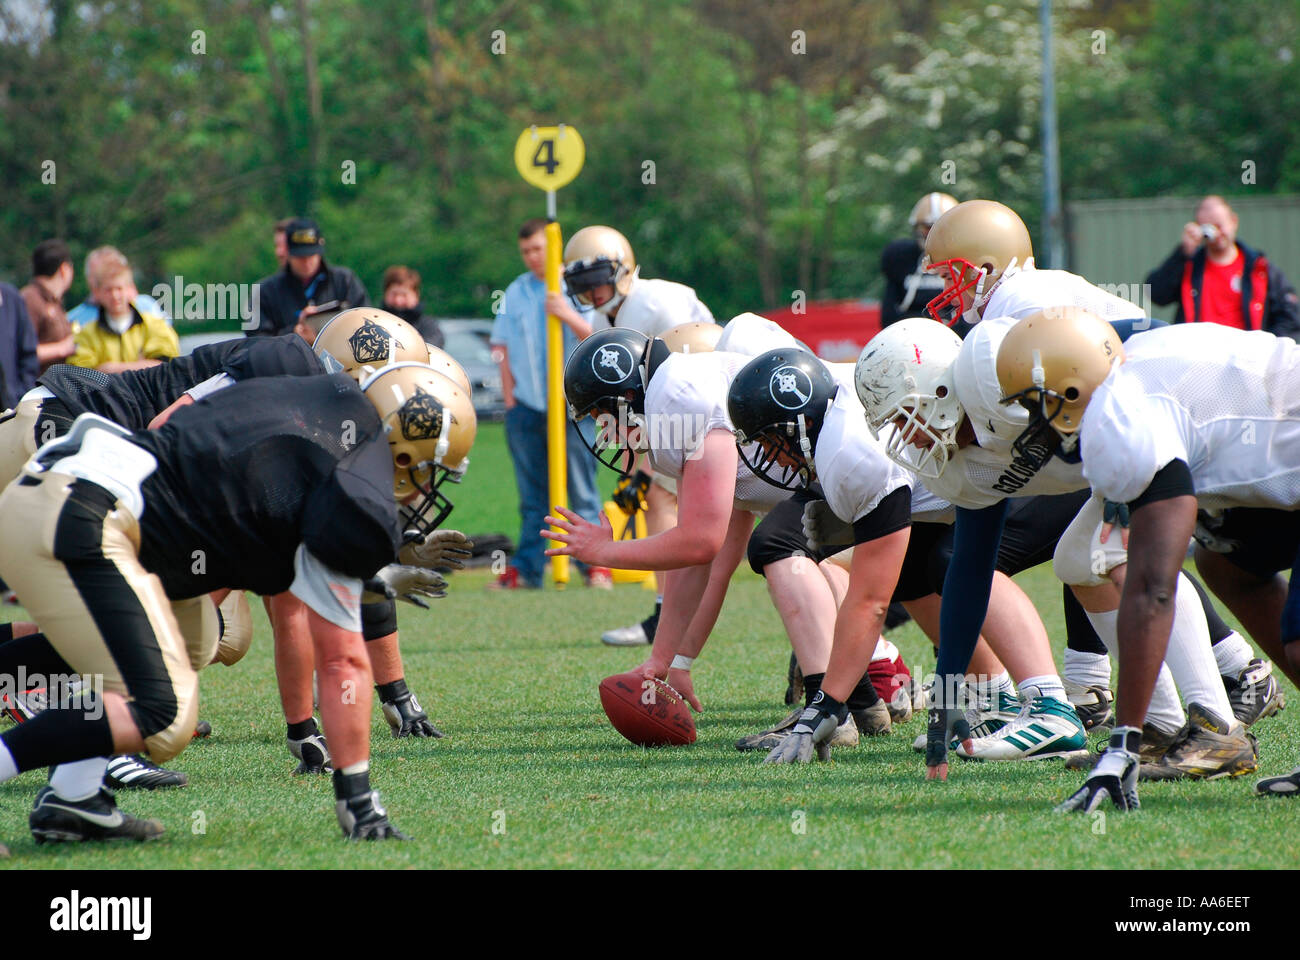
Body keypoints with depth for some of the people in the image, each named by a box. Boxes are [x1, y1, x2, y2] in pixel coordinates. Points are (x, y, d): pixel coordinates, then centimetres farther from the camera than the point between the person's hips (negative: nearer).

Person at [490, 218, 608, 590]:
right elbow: (503, 346, 15)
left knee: (581, 490, -6)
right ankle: (526, 570, 4)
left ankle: (594, 564, -3)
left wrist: (568, 316, -19)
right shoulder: (515, 293, 15)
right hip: (526, 405, 3)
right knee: (532, 494, 5)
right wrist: (509, 396, 6)